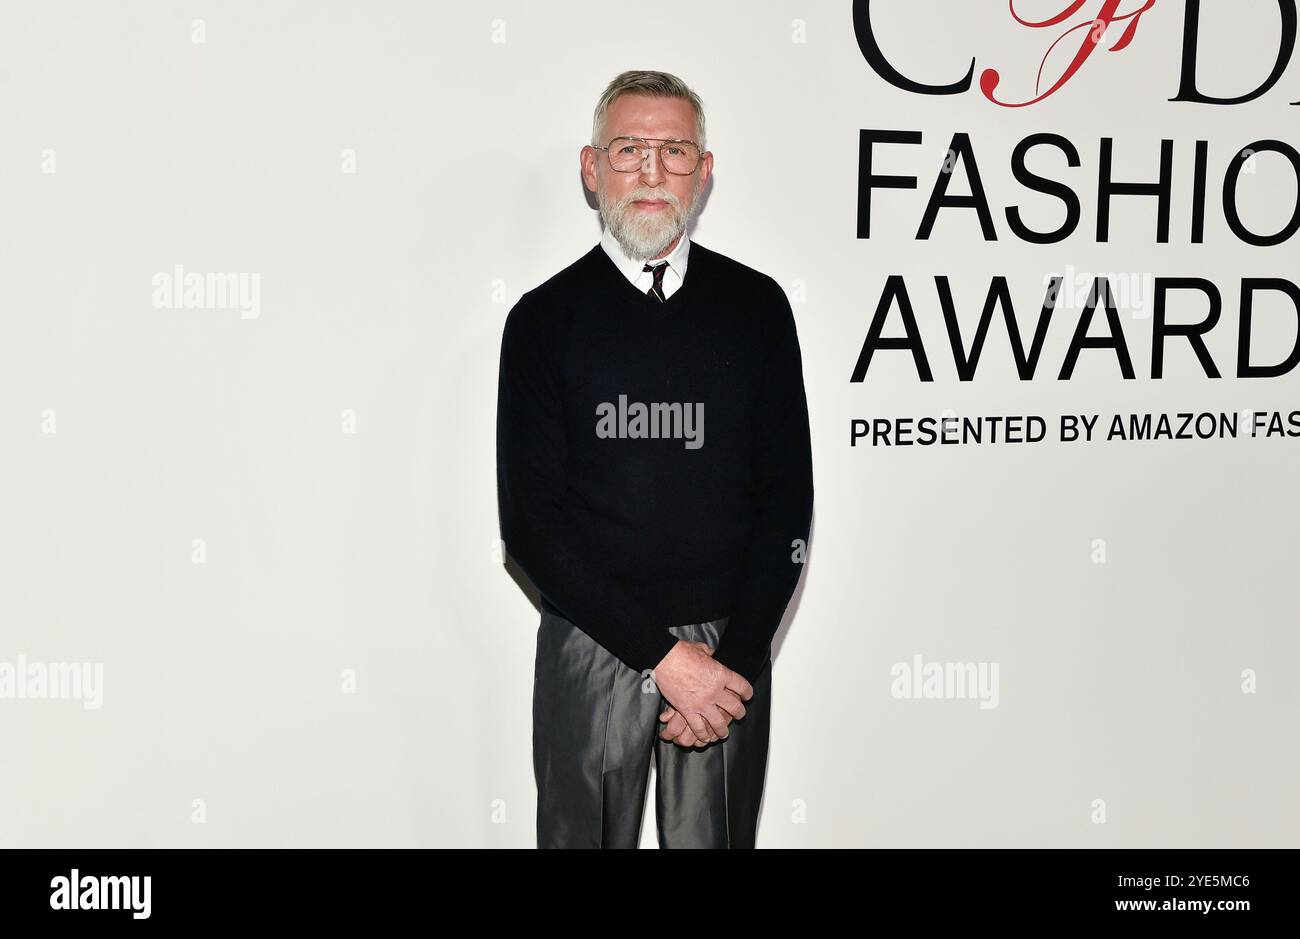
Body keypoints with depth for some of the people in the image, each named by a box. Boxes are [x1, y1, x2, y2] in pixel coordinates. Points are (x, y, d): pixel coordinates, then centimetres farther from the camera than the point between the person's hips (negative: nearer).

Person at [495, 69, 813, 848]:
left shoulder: (757, 306, 3)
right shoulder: (547, 317, -2)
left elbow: (787, 497, 2)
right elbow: (530, 520, -6)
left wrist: (736, 656, -9)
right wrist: (660, 654, -13)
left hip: (731, 647, 1)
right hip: (592, 647, -1)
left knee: (717, 835, 13)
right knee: (583, 833, 10)